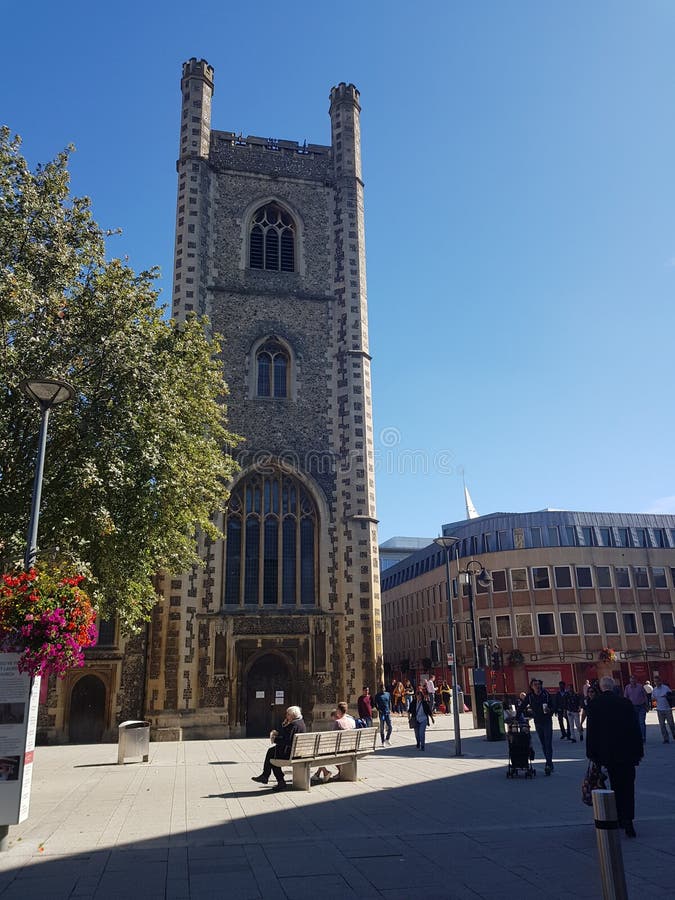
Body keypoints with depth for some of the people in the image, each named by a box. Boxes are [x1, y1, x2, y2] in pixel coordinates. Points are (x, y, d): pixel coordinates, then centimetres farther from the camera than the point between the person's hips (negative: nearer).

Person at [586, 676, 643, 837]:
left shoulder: (594, 705, -4)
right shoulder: (625, 703, -2)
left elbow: (591, 731, -2)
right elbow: (635, 729, 0)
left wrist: (592, 754, 5)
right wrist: (638, 751, 7)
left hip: (608, 753, 0)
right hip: (627, 752, 0)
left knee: (616, 786, 14)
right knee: (628, 786, 3)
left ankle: (620, 818, 17)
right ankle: (627, 820, -7)